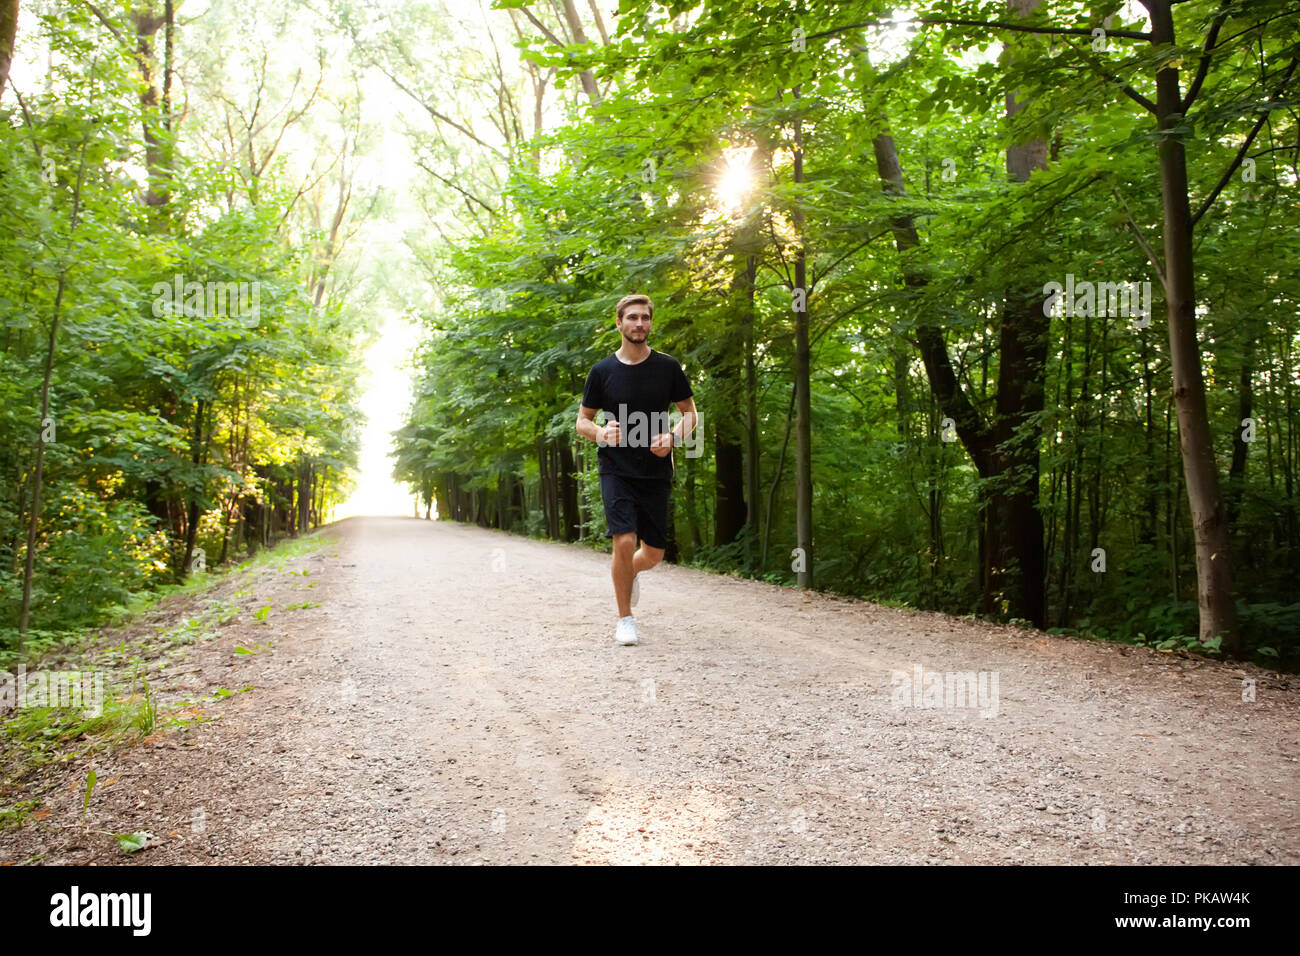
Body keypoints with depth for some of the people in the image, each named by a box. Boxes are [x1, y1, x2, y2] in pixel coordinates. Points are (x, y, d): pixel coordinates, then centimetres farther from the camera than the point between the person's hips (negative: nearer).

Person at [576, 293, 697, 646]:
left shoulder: (668, 367, 2)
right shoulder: (602, 371, -1)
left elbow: (690, 413, 9)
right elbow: (582, 421, 6)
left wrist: (672, 438, -12)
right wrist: (601, 433, -17)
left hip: (656, 472, 2)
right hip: (615, 468, -2)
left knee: (653, 553, 5)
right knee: (624, 541, -16)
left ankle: (629, 573, 43)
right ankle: (625, 619, 4)